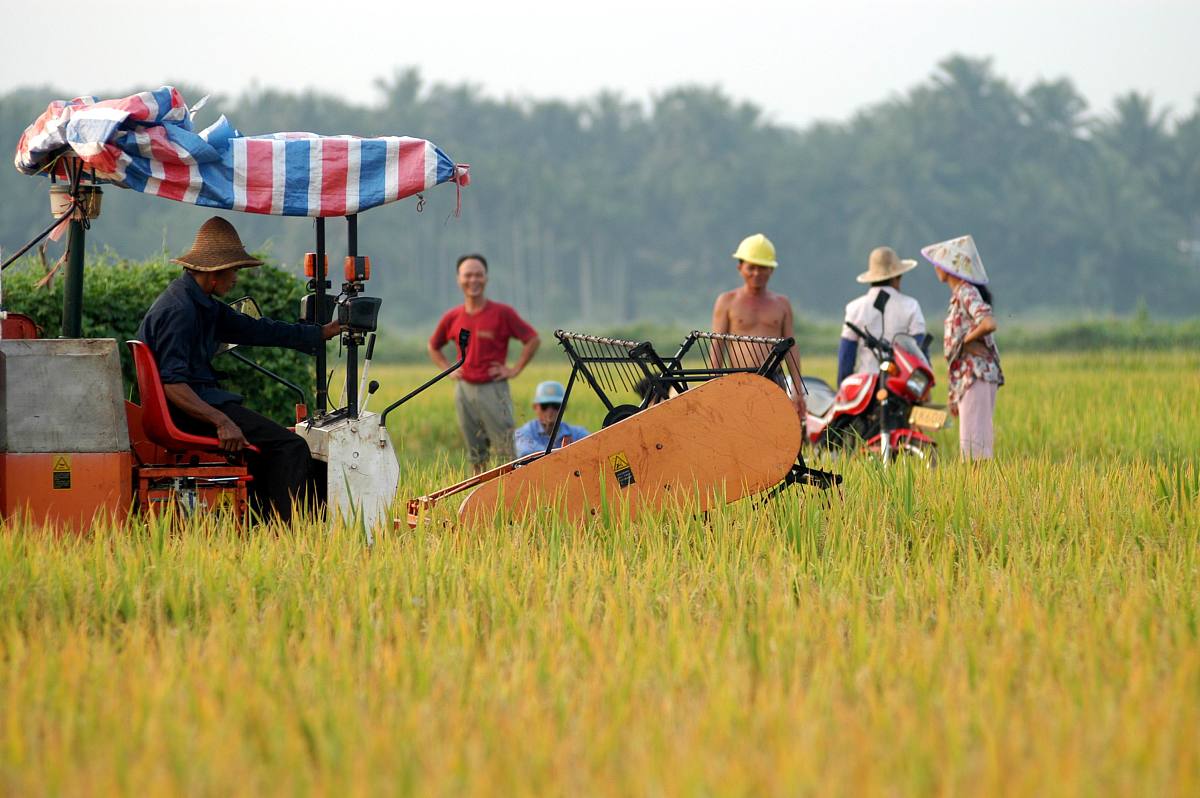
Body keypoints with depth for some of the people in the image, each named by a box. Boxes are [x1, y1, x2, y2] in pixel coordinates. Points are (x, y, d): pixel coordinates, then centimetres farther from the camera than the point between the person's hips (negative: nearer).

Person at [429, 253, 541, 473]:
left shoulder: (502, 313, -6)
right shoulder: (452, 317, 6)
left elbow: (533, 340, -3)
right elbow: (433, 346, 23)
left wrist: (515, 370, -7)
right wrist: (448, 369, 9)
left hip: (493, 388, -4)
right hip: (464, 388, 4)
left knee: (506, 453, -7)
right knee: (475, 455, 9)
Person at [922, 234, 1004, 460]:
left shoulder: (967, 293, -10)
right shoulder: (958, 295, 18)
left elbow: (989, 324, -28)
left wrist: (965, 340, -11)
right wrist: (953, 394, 20)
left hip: (976, 373, -10)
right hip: (966, 375, 10)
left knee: (973, 439, -10)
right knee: (973, 439, 10)